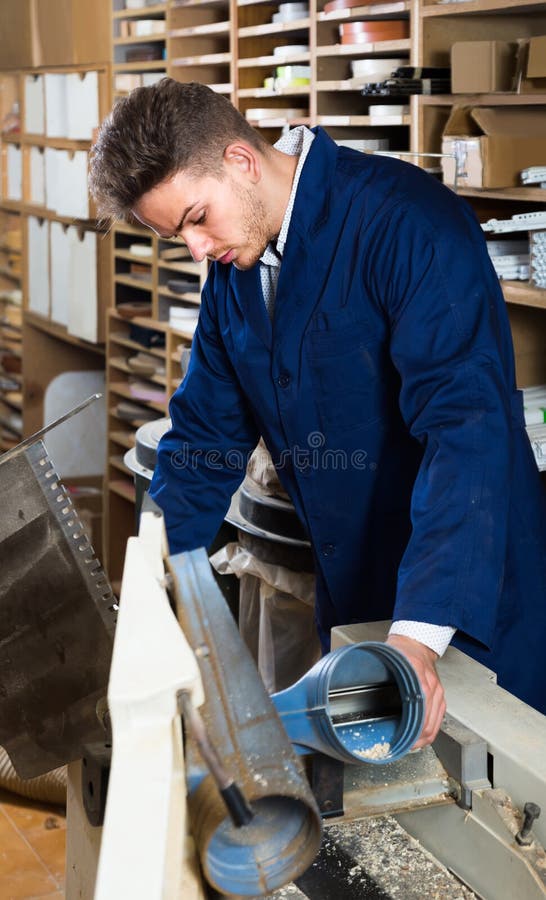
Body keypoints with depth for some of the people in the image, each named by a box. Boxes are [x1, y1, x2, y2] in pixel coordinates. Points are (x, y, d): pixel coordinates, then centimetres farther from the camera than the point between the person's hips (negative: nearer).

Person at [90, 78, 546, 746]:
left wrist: (421, 631, -38)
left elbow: (468, 422, -30)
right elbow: (206, 435, 12)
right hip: (352, 601, 7)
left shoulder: (406, 221, -21)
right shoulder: (235, 266, 5)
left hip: (471, 595, -7)